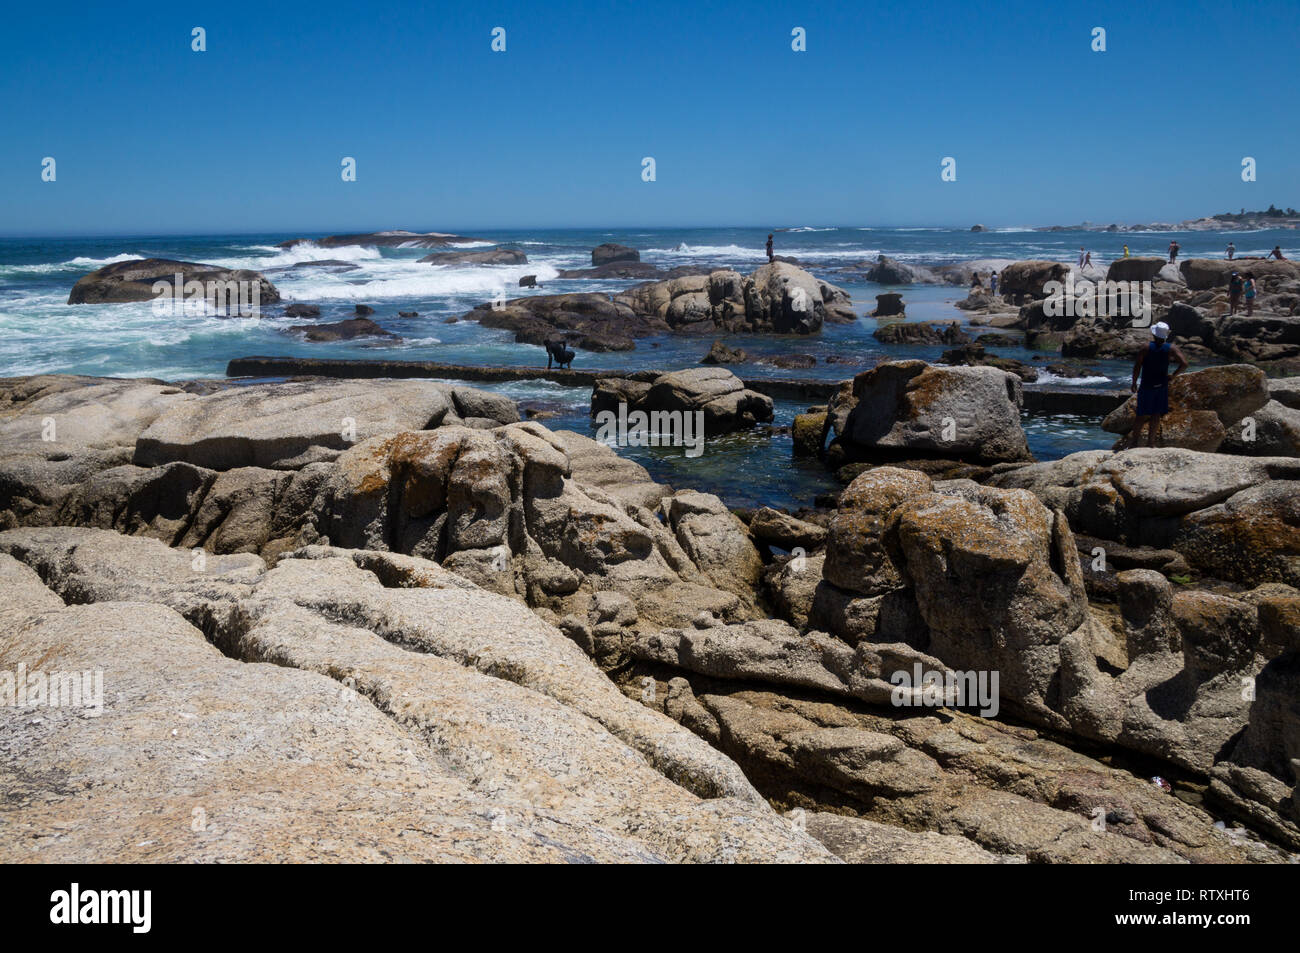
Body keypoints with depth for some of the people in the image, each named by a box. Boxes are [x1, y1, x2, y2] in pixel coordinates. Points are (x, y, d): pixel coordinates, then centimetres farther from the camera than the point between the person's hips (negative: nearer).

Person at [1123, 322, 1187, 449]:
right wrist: (1173, 375, 3)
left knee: (1142, 415, 5)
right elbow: (1184, 364, -10)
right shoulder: (1170, 349, -5)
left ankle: (1134, 440, 5)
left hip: (1146, 386, -1)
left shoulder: (1146, 348, -10)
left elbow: (1137, 366, -14)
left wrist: (1134, 382, -4)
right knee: (1156, 415, 9)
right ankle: (1151, 441, 12)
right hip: (1162, 386, 1)